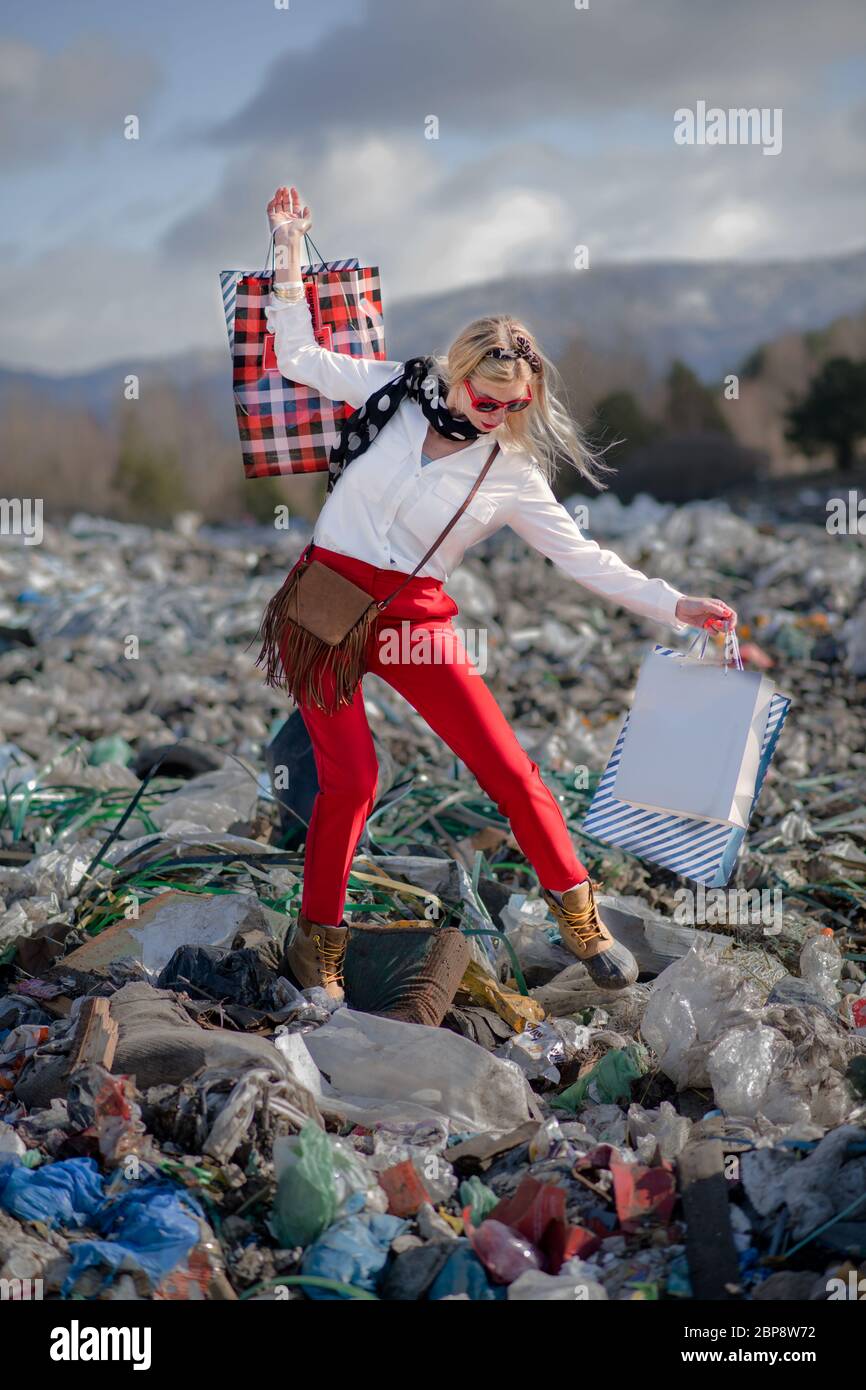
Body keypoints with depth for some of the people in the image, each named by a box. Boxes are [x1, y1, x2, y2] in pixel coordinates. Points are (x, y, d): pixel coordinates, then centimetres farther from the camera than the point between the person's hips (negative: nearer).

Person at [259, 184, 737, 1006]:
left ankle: (575, 909, 17)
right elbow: (298, 355, 9)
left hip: (414, 618, 1)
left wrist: (674, 606, -8)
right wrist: (290, 251, 5)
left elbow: (580, 556, 0)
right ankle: (317, 939, 9)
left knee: (506, 766, -5)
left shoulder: (512, 473, 0)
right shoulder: (394, 390, 1)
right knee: (350, 778, -12)